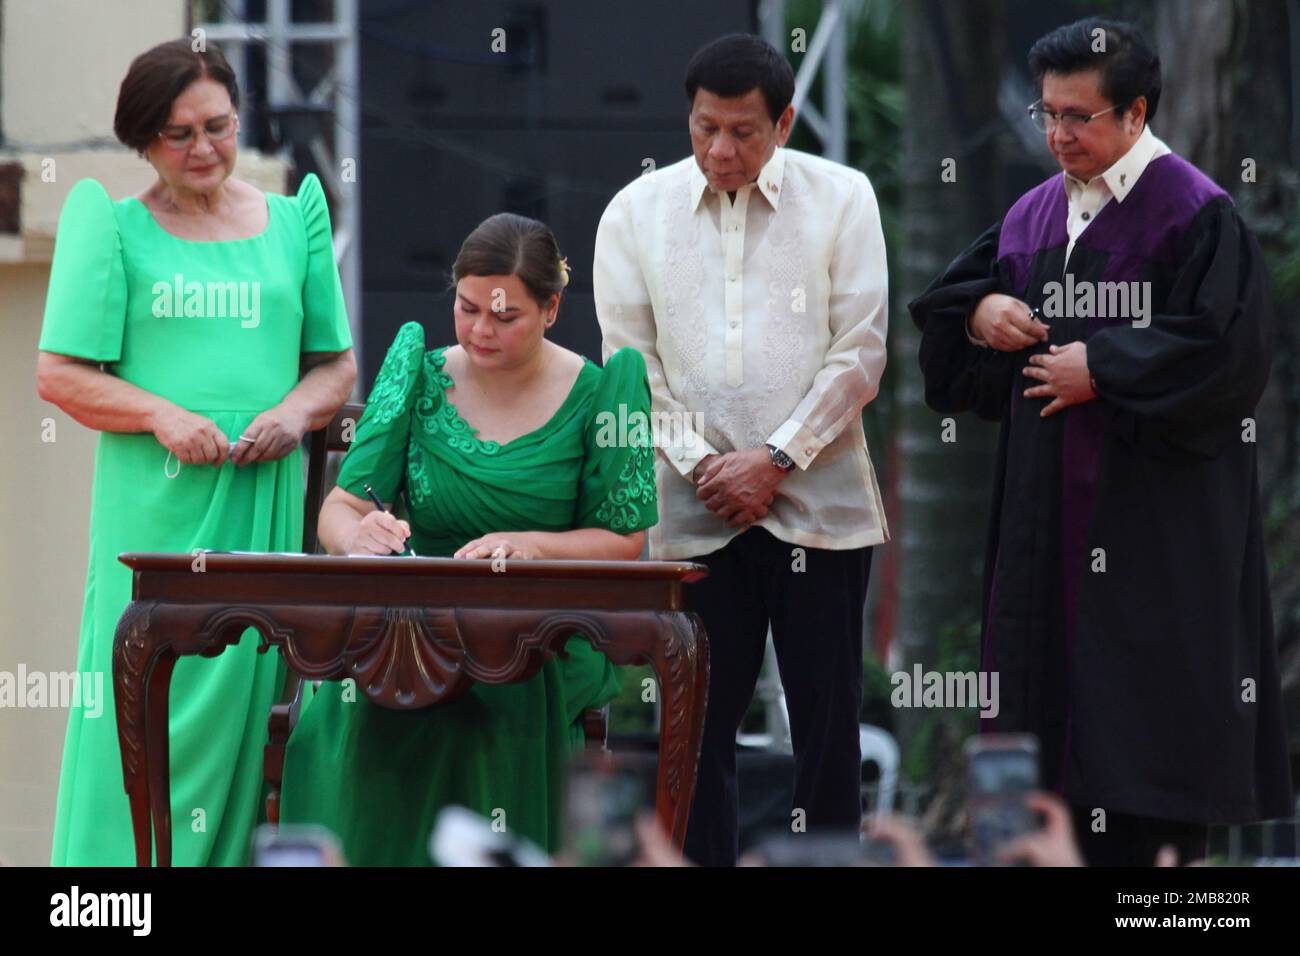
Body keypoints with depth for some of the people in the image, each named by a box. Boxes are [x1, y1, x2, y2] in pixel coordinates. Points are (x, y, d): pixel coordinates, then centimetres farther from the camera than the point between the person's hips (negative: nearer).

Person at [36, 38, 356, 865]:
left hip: (265, 498, 3)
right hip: (155, 508, -3)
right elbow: (61, 374, 0)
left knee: (246, 700, 1)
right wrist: (163, 416, -14)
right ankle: (129, 861, -5)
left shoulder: (293, 222, 14)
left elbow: (337, 364, 17)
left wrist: (297, 412, -4)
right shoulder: (116, 226, 5)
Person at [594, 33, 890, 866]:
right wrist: (701, 465, -6)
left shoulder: (842, 199, 2)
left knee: (828, 725, 1)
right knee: (701, 726, 2)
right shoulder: (637, 213, 6)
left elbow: (860, 354, -2)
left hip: (819, 501, -1)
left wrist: (775, 459, -9)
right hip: (693, 511, 1)